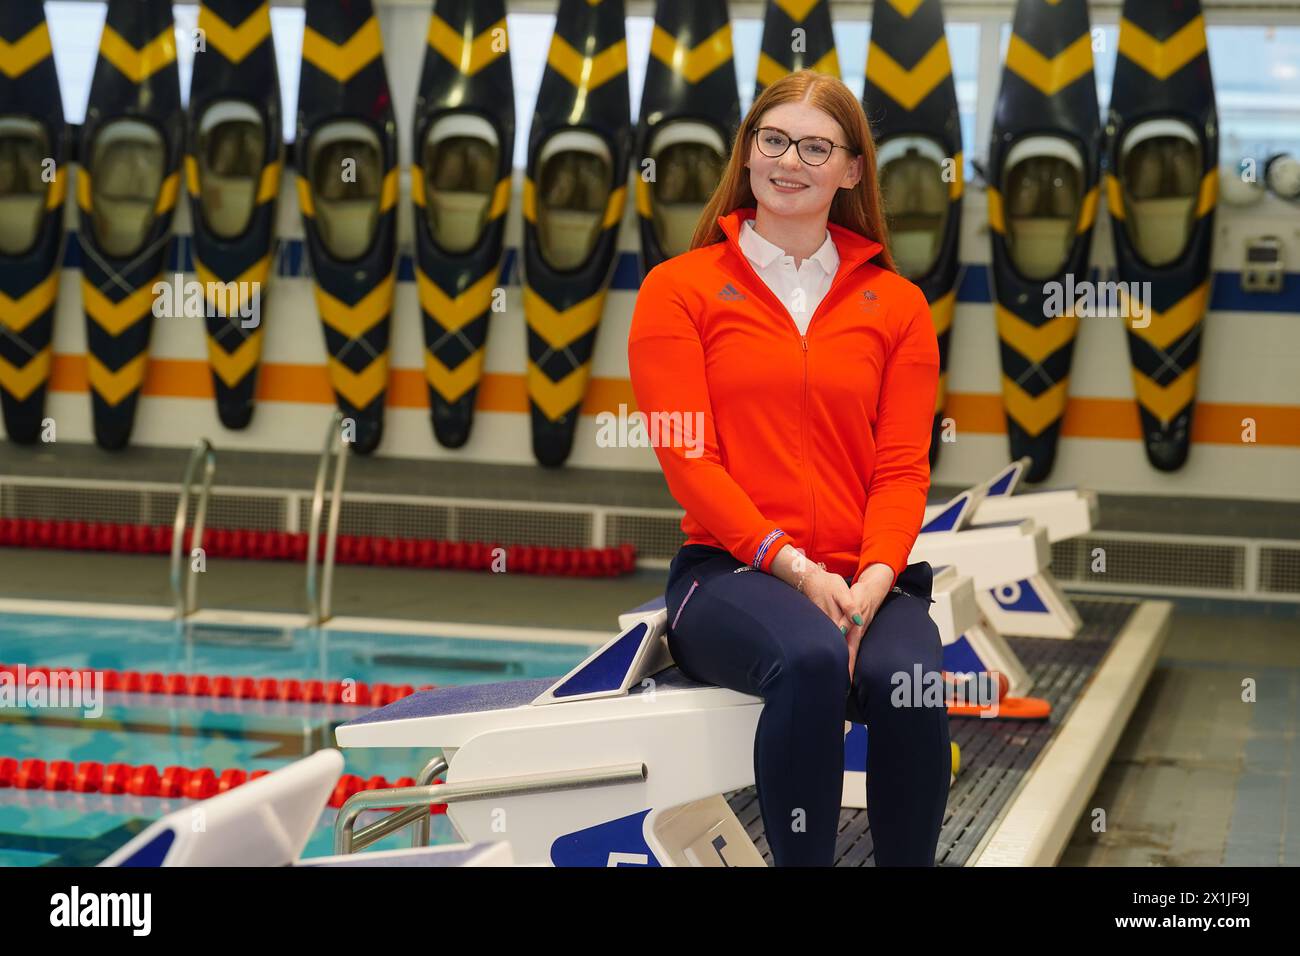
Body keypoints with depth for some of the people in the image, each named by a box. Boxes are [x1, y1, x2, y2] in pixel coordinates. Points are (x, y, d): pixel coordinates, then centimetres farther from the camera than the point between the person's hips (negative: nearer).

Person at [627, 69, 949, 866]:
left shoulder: (895, 304, 13)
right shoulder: (679, 288, 7)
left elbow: (903, 468, 6)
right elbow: (686, 456, -2)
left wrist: (873, 579, -14)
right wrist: (792, 567, -15)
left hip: (865, 582, 2)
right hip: (730, 573, -2)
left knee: (907, 680, -32)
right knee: (811, 660, -36)